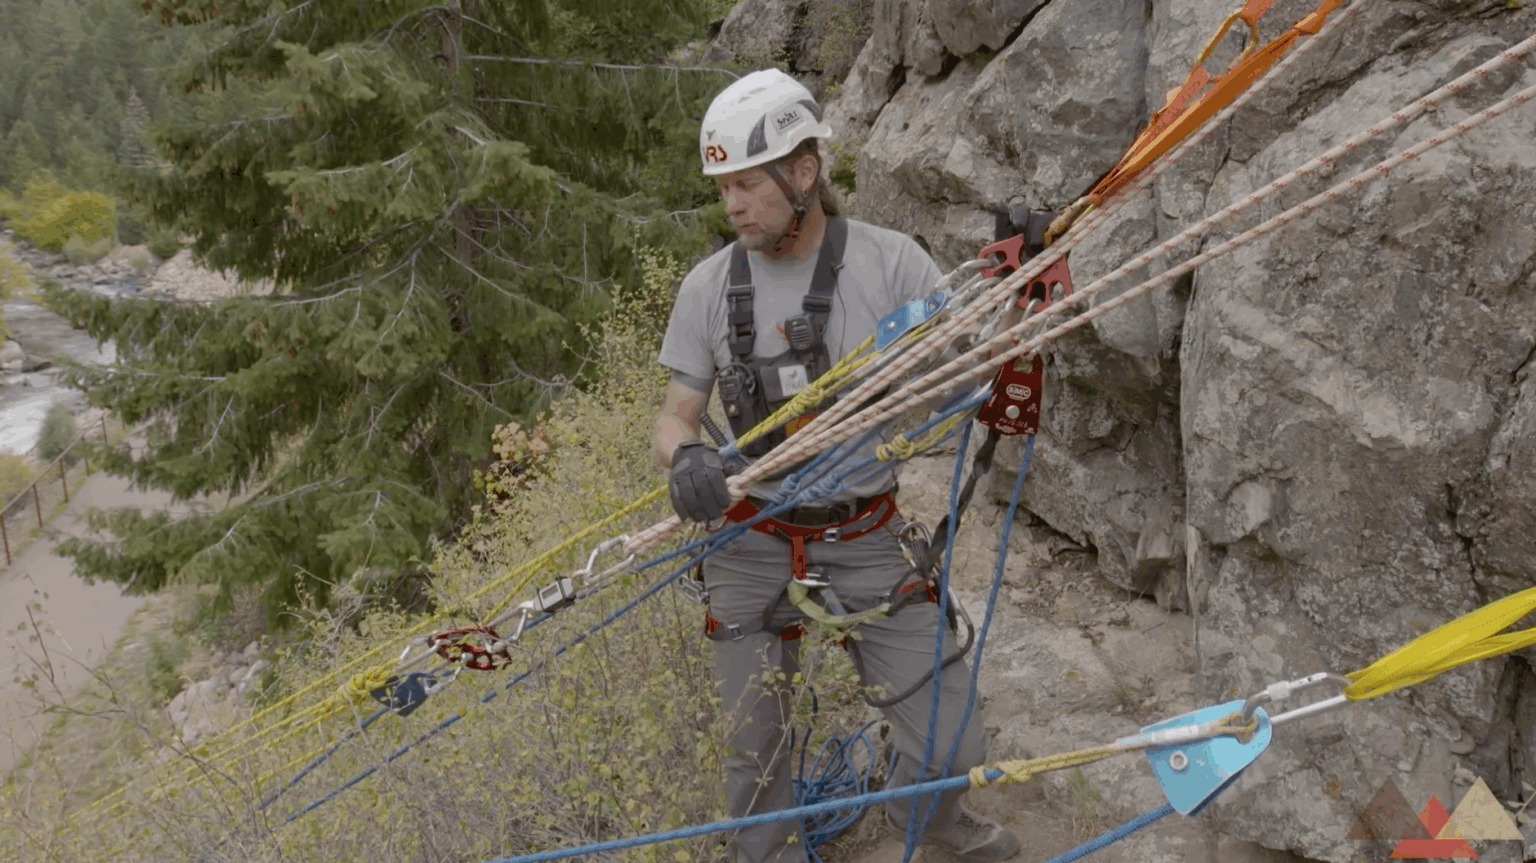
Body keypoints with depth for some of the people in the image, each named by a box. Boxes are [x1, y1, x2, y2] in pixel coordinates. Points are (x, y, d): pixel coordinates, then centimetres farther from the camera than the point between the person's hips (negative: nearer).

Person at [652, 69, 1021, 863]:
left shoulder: (891, 262, -9)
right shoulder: (709, 286, -5)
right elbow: (674, 417, -1)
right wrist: (686, 457, -24)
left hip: (867, 539, -1)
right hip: (752, 548, 1)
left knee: (951, 750, -1)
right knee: (754, 756, 9)